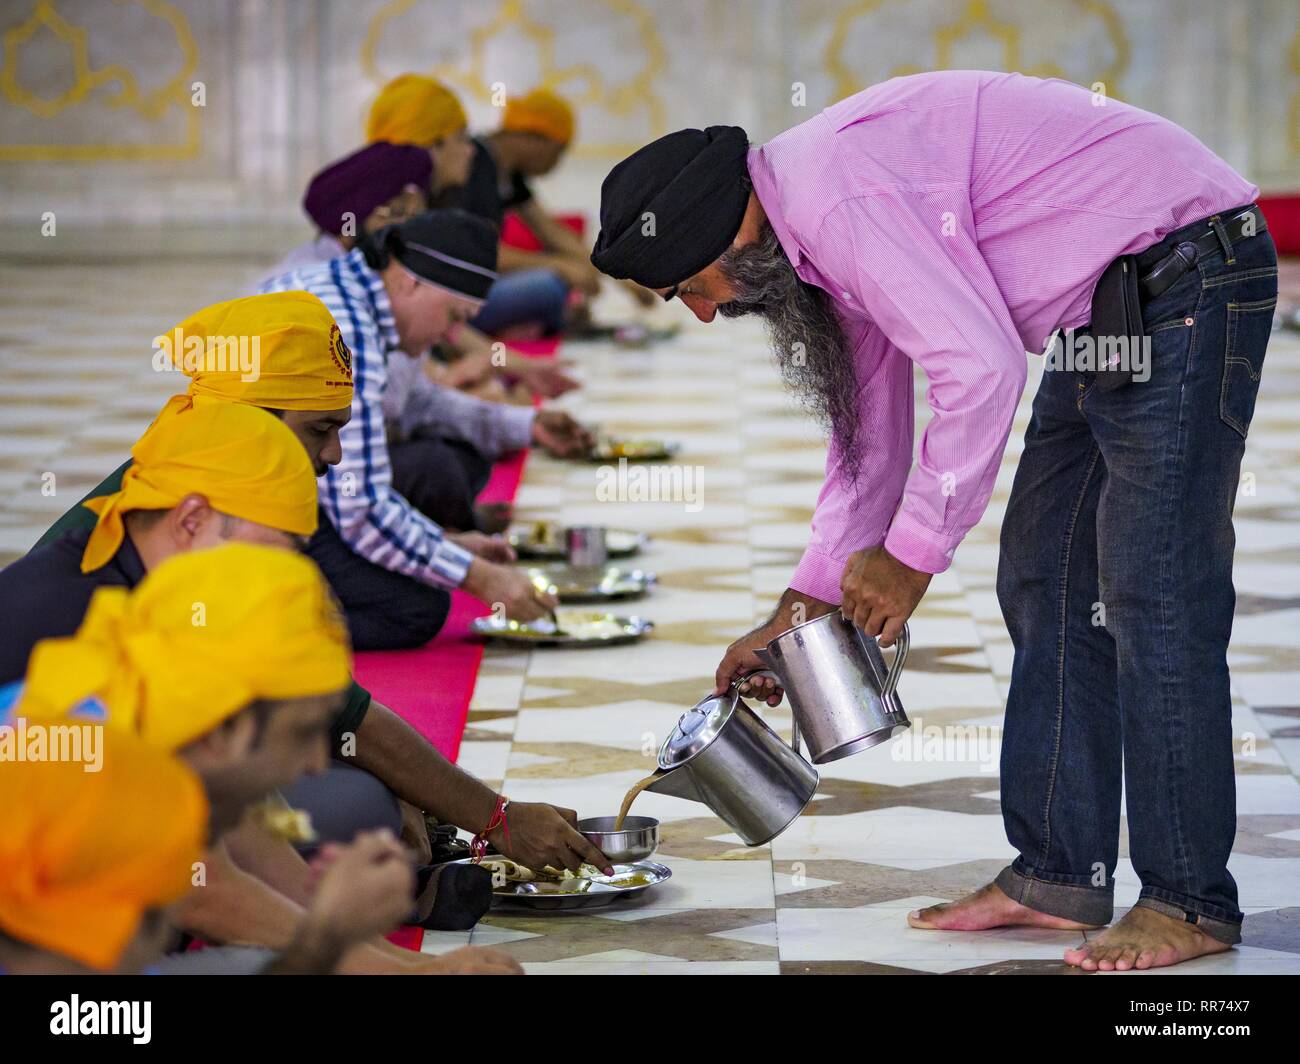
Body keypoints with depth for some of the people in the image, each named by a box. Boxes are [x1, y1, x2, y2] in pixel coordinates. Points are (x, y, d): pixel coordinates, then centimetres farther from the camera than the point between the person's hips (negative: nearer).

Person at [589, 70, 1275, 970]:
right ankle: (1057, 877, 16)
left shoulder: (835, 191, -23)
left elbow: (981, 369, -28)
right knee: (1044, 586, 11)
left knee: (1151, 593, -9)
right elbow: (870, 440, 20)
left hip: (1183, 278, -11)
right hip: (1106, 310, 11)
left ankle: (1190, 902, -2)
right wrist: (804, 607, 18)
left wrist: (913, 556, -18)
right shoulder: (817, 234, 11)